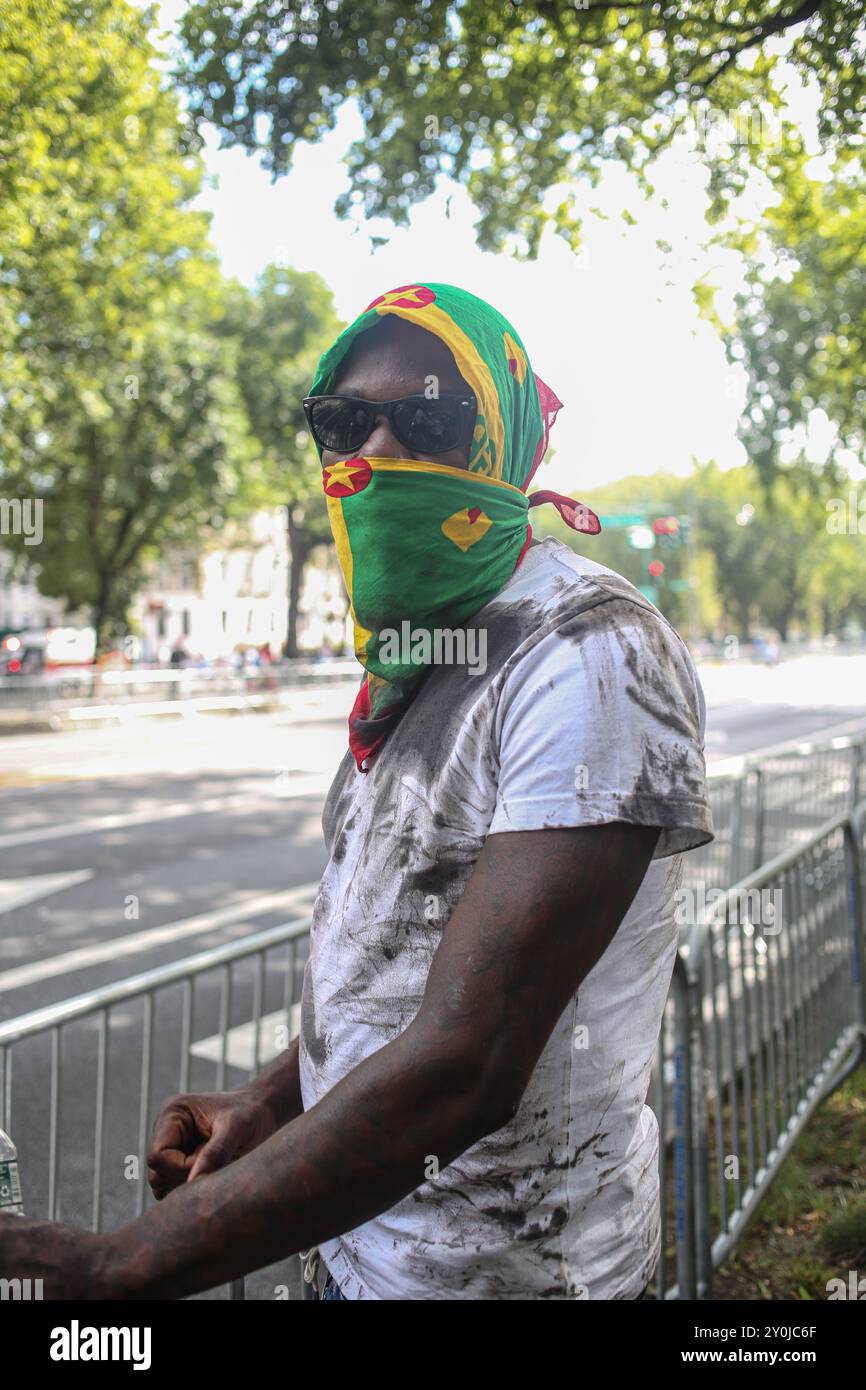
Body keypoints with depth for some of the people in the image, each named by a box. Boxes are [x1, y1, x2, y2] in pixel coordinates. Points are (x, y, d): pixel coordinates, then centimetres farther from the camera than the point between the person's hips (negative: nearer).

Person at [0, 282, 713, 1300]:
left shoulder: (590, 659, -25)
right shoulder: (410, 659, 4)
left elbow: (461, 1070, -31)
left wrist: (119, 1267, -26)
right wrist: (272, 1103, 1)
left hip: (498, 1263, -7)